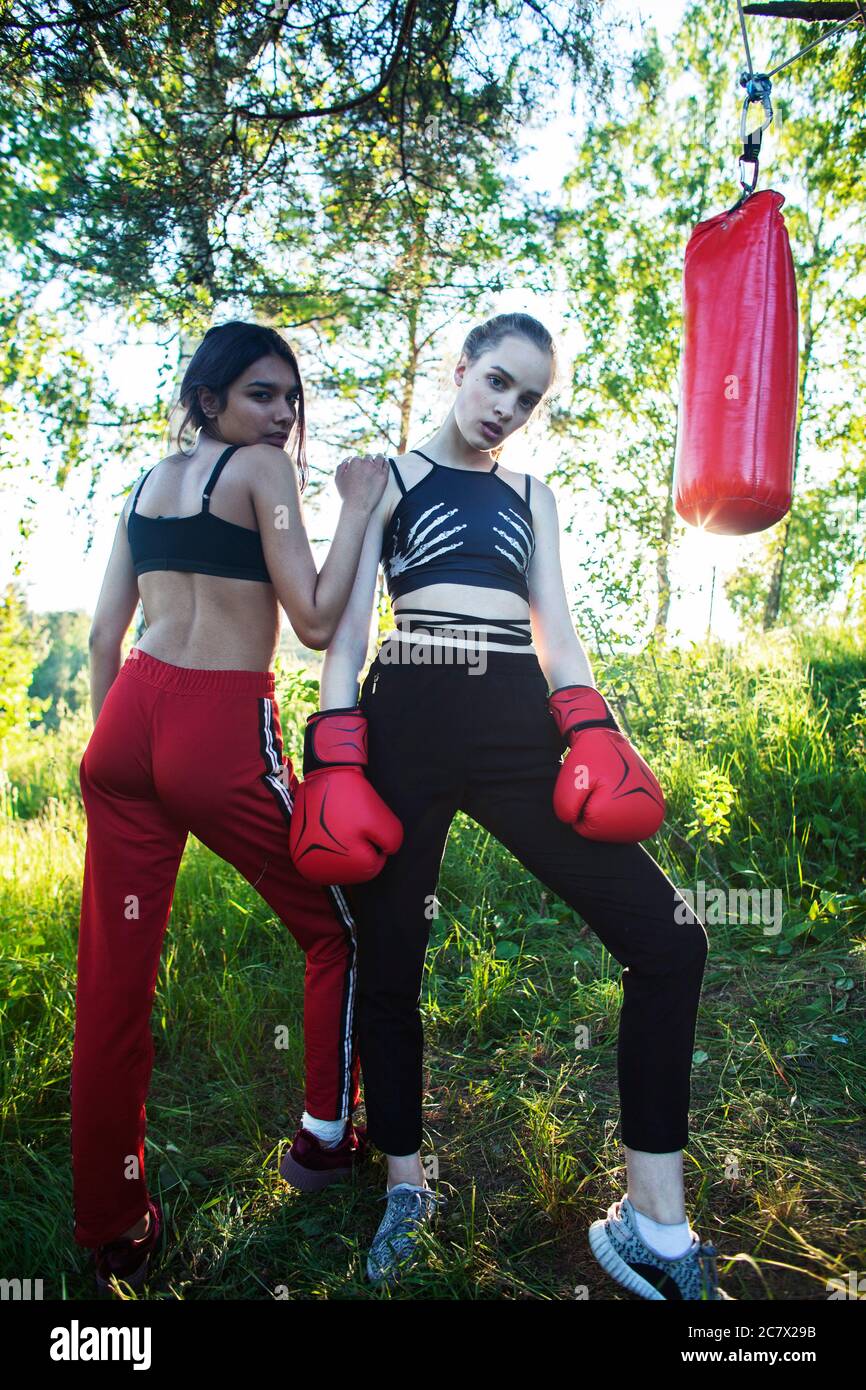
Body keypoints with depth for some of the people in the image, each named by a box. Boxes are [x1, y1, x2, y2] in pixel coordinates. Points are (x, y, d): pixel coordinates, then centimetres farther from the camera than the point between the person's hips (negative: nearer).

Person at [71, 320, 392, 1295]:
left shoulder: (144, 483, 18)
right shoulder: (262, 467, -1)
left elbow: (104, 637, 15)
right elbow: (316, 622, -9)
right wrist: (359, 506, -1)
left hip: (127, 722, 7)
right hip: (222, 735, -7)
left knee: (112, 974, 10)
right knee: (340, 929, 15)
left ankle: (110, 1227, 25)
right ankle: (324, 1138, 27)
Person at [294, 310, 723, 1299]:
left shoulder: (532, 496, 23)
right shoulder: (388, 477, 13)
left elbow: (557, 628, 14)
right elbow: (345, 623, 4)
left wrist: (592, 734, -3)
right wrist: (336, 763, -8)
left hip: (520, 720, 3)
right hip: (407, 717, -2)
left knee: (668, 941, -8)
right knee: (388, 965, 5)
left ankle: (654, 1227, 7)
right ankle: (406, 1186, 32)